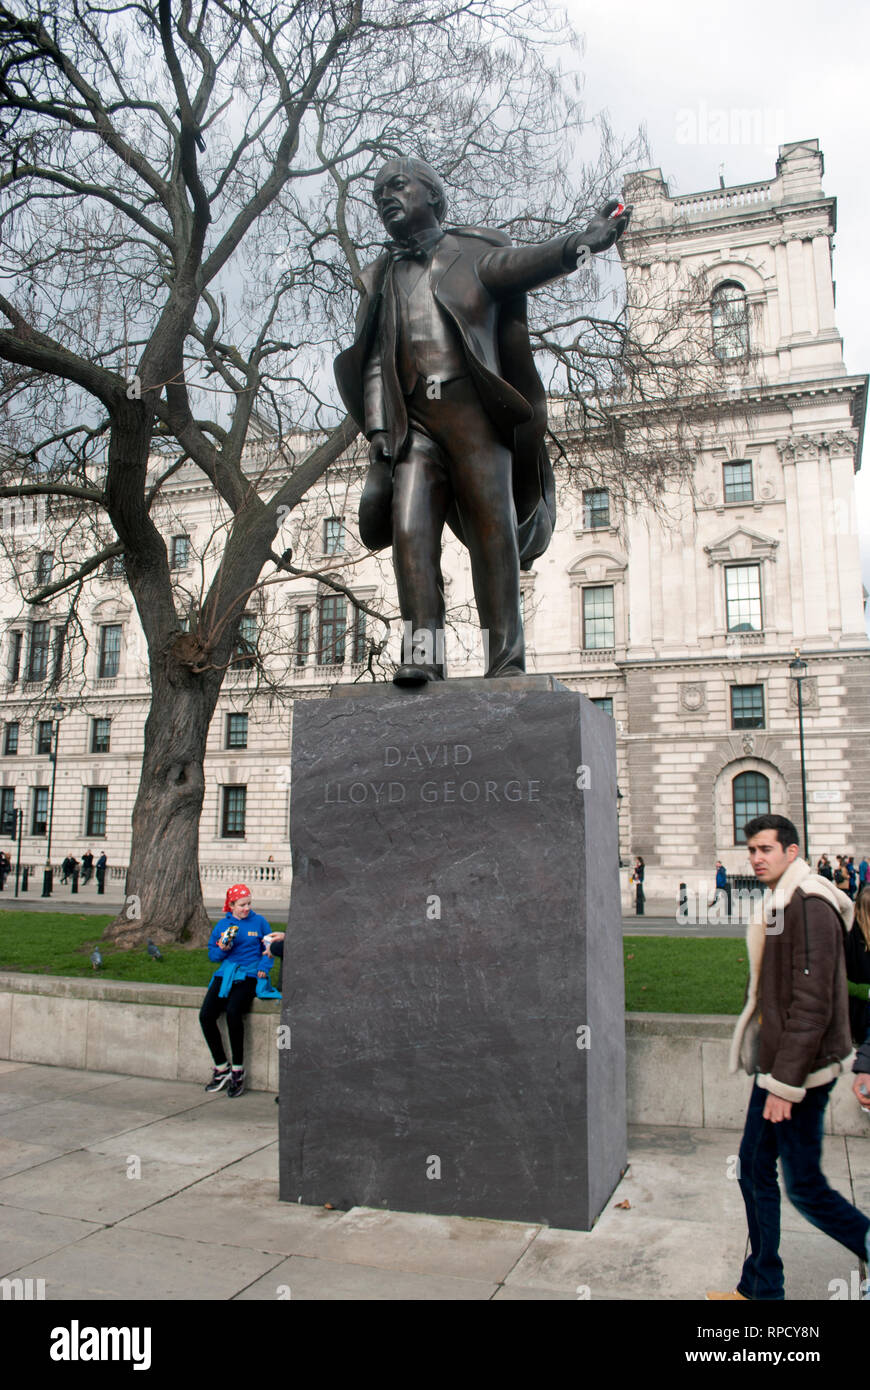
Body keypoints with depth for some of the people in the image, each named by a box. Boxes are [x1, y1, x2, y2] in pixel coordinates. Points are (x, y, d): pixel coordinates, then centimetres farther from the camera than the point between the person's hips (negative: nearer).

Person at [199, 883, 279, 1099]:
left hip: (248, 976, -4)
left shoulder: (259, 922, 8)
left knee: (233, 1012, -30)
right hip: (225, 975, 4)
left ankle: (238, 1071, -15)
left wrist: (263, 968, -6)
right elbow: (212, 954, 15)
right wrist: (222, 949, -7)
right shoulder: (223, 924, 13)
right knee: (206, 1016, -18)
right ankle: (221, 1068, 0)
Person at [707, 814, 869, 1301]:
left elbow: (812, 1005, -23)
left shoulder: (810, 905, -19)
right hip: (775, 1064, 10)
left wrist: (786, 1082, -23)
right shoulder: (779, 903, 11)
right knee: (755, 1170, 16)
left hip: (799, 1070, -10)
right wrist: (770, 1071, 20)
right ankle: (761, 1287, 28)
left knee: (804, 1185, 1)